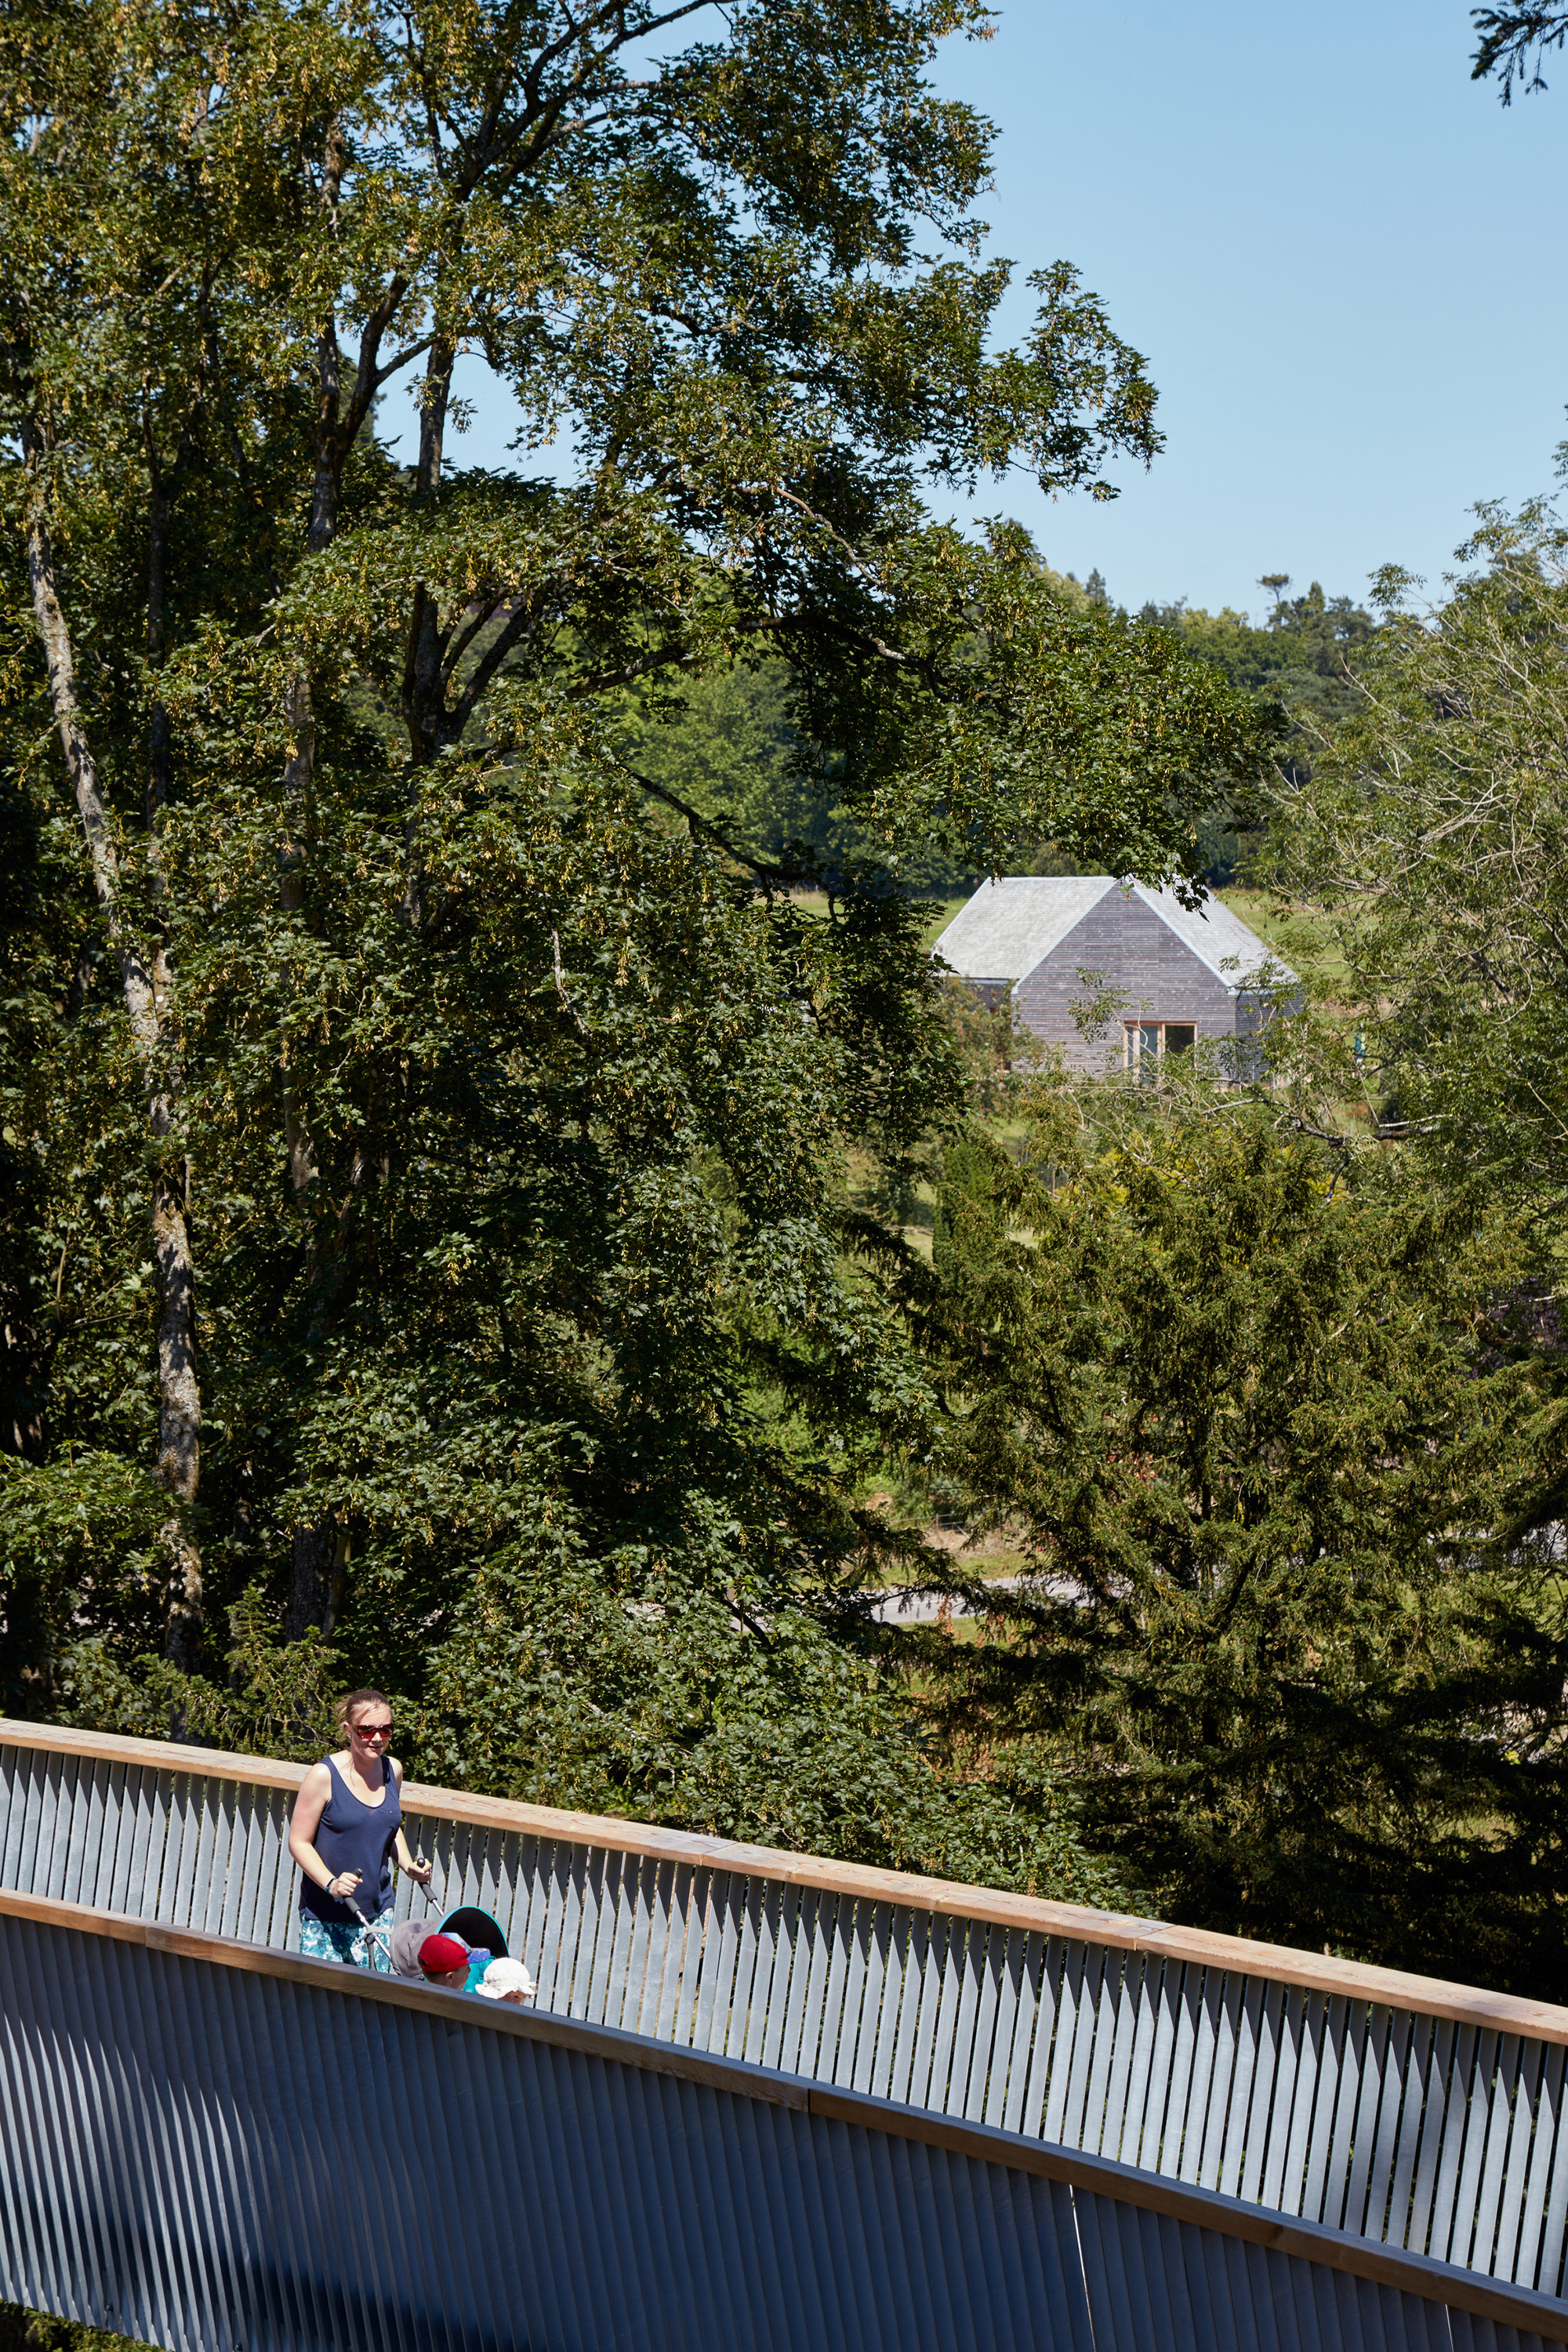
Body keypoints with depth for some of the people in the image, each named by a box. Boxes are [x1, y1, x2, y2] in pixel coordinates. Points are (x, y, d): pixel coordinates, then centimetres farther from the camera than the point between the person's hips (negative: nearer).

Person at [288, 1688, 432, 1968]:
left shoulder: (392, 1770, 5)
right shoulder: (324, 1775, -12)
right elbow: (298, 1842, -9)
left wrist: (409, 1866, 6)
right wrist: (331, 1883, -22)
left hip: (377, 1912, 5)